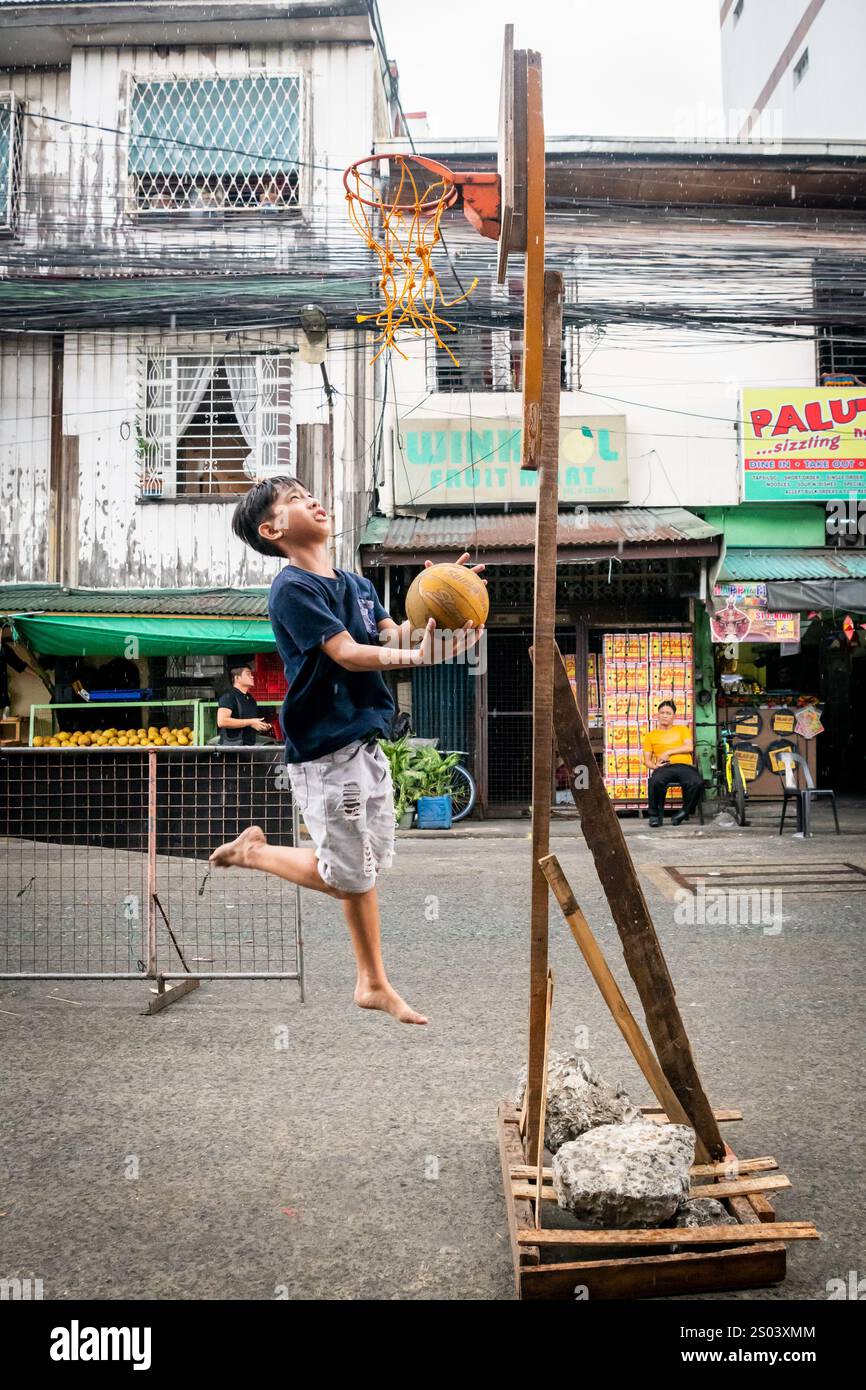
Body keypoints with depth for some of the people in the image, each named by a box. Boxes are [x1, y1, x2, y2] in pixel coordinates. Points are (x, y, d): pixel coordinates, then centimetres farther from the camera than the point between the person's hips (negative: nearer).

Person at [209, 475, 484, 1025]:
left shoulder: (358, 583, 13)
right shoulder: (292, 589, -13)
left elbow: (393, 636, 2)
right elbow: (347, 653, -22)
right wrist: (420, 657, -35)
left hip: (366, 742, 8)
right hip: (325, 752, -8)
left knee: (368, 865, 15)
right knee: (346, 876, -1)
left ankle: (374, 983, 27)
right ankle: (255, 851, 22)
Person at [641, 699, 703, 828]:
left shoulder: (682, 729, 24)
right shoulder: (651, 735, 23)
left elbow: (689, 747, 6)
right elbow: (647, 760, 16)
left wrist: (668, 752, -4)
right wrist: (654, 766, -8)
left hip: (685, 766, 1)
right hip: (664, 768, -1)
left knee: (697, 782, -35)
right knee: (656, 782, -39)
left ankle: (684, 812, -11)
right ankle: (655, 814, -17)